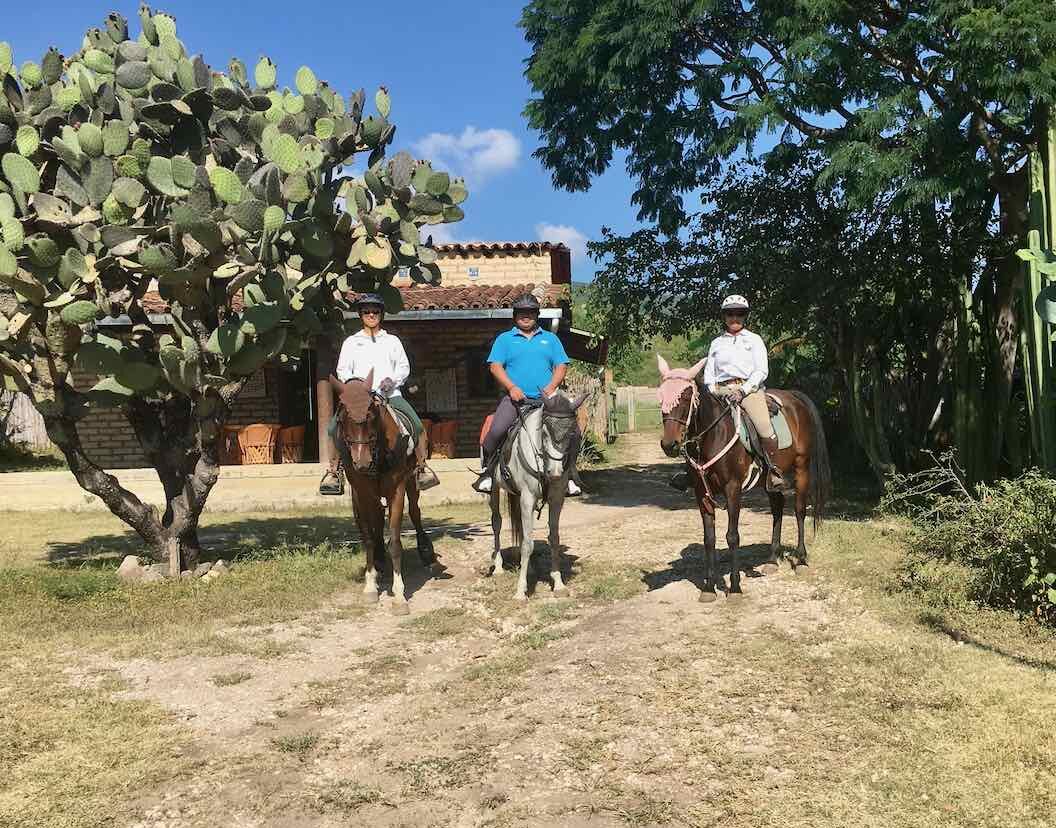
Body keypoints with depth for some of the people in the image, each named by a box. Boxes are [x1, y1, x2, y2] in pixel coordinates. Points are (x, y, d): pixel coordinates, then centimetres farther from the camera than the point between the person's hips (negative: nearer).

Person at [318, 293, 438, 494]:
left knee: (417, 425, -19)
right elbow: (342, 370, 11)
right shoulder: (351, 342, 17)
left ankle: (422, 468, -8)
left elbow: (404, 367, 14)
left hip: (390, 394, 1)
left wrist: (392, 379, -7)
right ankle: (333, 471, -15)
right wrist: (353, 380, -10)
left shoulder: (392, 340, 19)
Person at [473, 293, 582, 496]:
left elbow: (562, 365, 13)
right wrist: (512, 388, -12)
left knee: (573, 432, -14)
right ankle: (487, 471, -4)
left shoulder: (550, 338, 21)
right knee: (496, 430, -26)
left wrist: (552, 386, -6)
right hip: (515, 398, -2)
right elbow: (495, 366, 3)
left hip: (546, 398, 2)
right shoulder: (504, 339, 14)